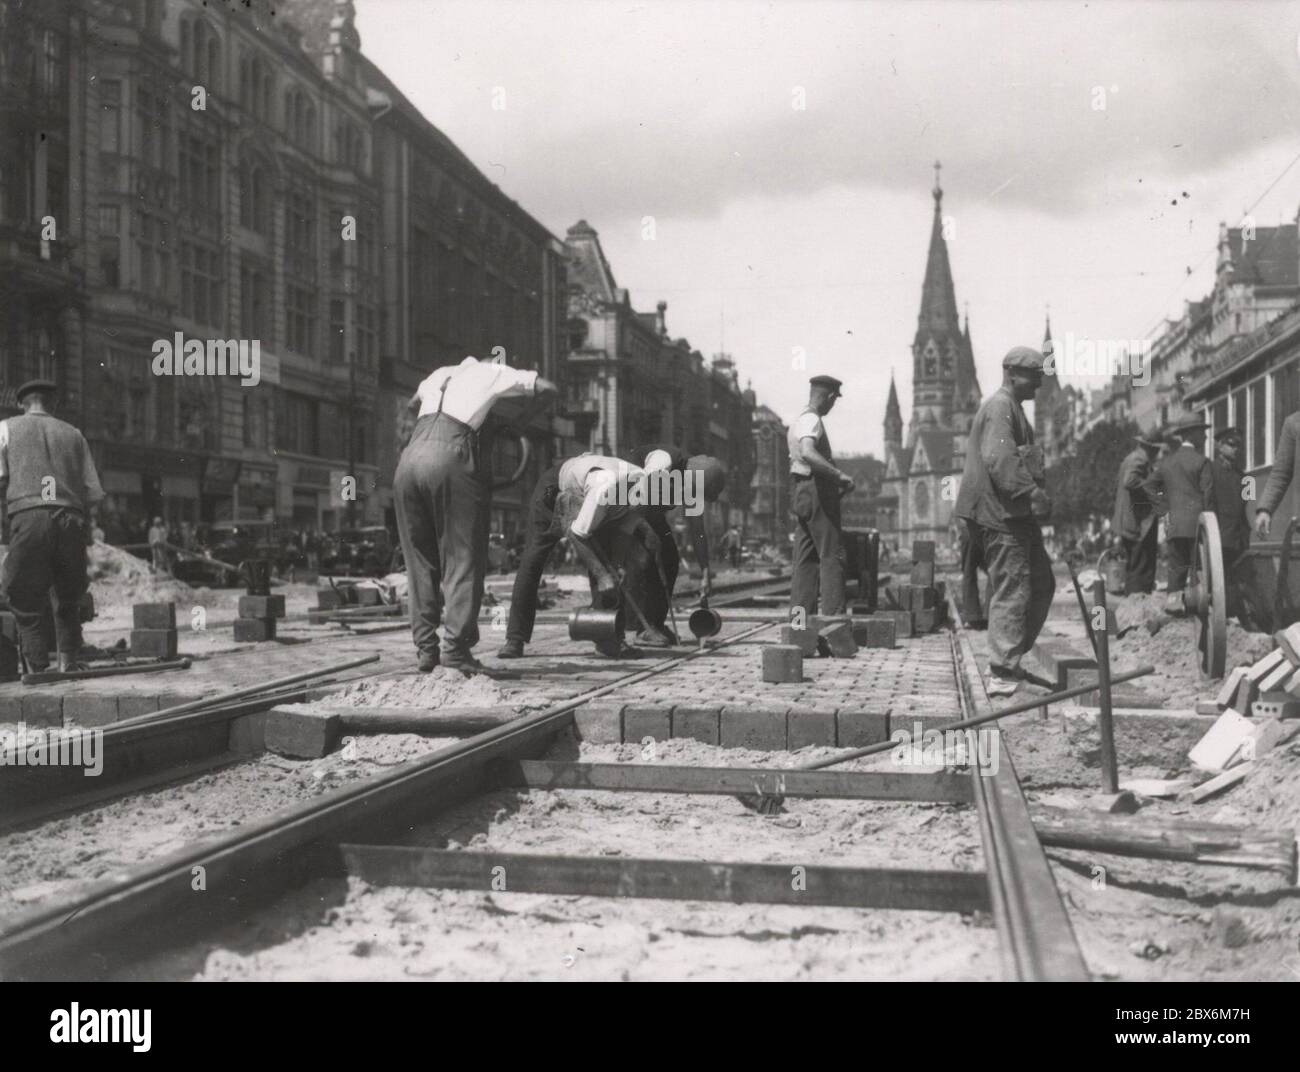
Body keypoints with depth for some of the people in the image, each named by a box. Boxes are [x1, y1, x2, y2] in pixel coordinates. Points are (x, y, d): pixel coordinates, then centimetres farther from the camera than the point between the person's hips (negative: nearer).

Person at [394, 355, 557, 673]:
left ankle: (426, 647, 8)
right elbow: (547, 388, 18)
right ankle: (455, 647, -9)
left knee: (420, 559, 12)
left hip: (409, 457, 5)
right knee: (462, 558, 0)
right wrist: (523, 418, 30)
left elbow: (411, 408, 49)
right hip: (450, 455, -5)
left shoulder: (440, 374, 33)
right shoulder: (493, 372, 19)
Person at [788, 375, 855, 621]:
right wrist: (840, 476, -29)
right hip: (817, 492, -10)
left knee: (805, 558, 9)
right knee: (832, 554, -8)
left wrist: (835, 481, 21)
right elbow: (808, 453, -31)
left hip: (800, 491, 10)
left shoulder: (797, 421, 20)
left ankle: (800, 613, 8)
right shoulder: (812, 420, -12)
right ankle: (833, 614, -10)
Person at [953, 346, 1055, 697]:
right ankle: (1002, 675, -4)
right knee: (1012, 591, -8)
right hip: (1002, 514, -11)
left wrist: (1035, 496, 23)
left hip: (1018, 515, 11)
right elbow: (999, 460, -25)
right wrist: (1033, 495, -28)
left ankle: (1009, 658, 22)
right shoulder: (1000, 405, -12)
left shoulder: (1011, 407, 22)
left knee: (1041, 584, 14)